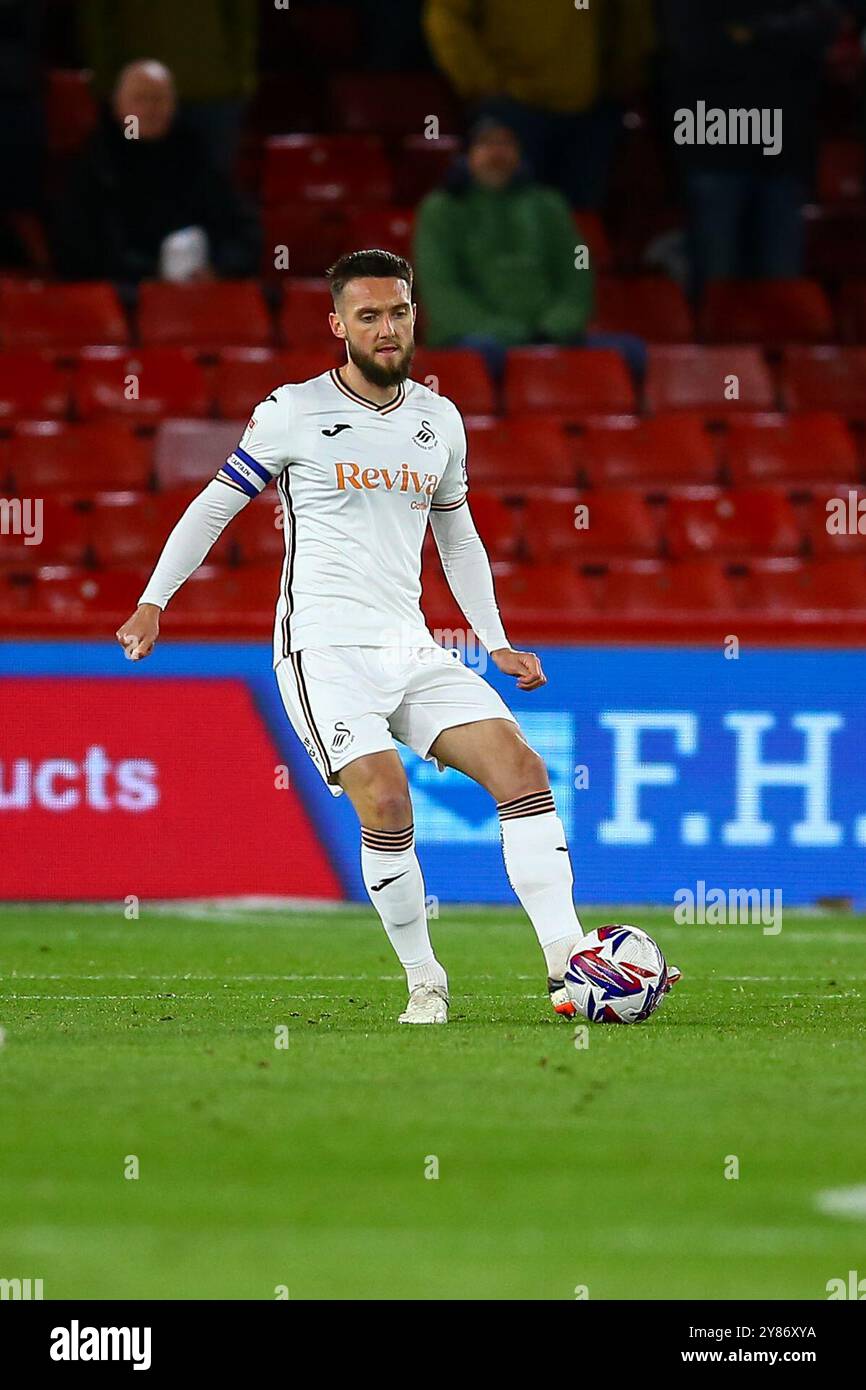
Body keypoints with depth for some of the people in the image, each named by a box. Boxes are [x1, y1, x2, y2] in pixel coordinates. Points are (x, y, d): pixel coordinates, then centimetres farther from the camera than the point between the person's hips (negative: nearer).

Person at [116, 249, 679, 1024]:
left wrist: (497, 642, 18)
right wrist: (154, 601, 1)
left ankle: (568, 965, -17)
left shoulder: (439, 422, 11)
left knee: (521, 767, -12)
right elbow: (215, 505, 6)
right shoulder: (294, 413, -3)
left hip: (411, 652, 5)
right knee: (387, 805, -21)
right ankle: (424, 983, -5)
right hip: (324, 653, -5)